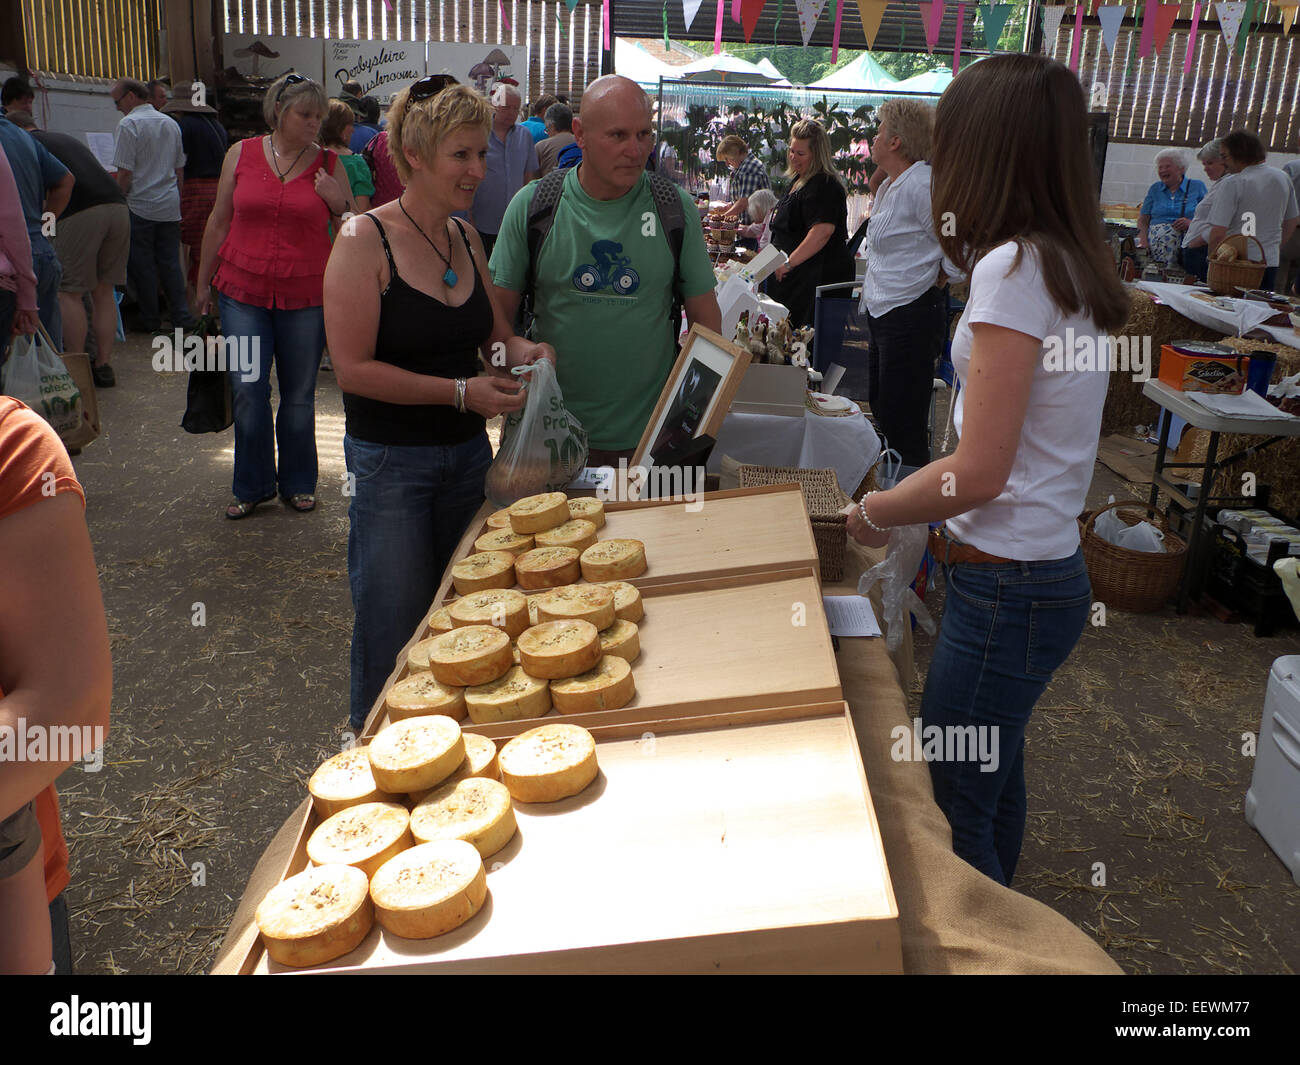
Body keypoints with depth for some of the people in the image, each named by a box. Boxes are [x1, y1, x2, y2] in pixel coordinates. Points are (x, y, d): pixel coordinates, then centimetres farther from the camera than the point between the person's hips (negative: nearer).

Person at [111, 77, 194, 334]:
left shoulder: (129, 124, -10)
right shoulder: (171, 124, 11)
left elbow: (125, 172, -14)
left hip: (140, 206, -6)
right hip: (170, 206, 6)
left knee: (142, 264, 3)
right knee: (170, 262, 9)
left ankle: (150, 320, 8)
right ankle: (181, 316, 6)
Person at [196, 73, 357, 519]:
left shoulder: (329, 164, 3)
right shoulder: (241, 154, 4)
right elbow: (220, 222, 11)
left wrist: (338, 203, -11)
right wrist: (204, 282, 14)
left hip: (306, 295, 0)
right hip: (244, 289, 1)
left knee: (299, 394, 7)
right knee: (248, 391, -1)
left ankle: (298, 483, 24)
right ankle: (253, 486, 16)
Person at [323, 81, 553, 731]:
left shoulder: (465, 238, 7)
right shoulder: (365, 240, -12)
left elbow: (495, 333, 17)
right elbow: (354, 368, -16)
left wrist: (524, 353, -6)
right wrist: (460, 392, -21)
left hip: (467, 452, 6)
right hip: (391, 460, -6)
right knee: (398, 627, 4)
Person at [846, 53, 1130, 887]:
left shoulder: (1012, 268, -19)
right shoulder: (1075, 265, 8)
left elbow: (980, 473, -21)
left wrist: (874, 513, -5)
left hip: (1008, 587, -9)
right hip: (1049, 566, 9)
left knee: (953, 811, 4)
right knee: (995, 779, 24)